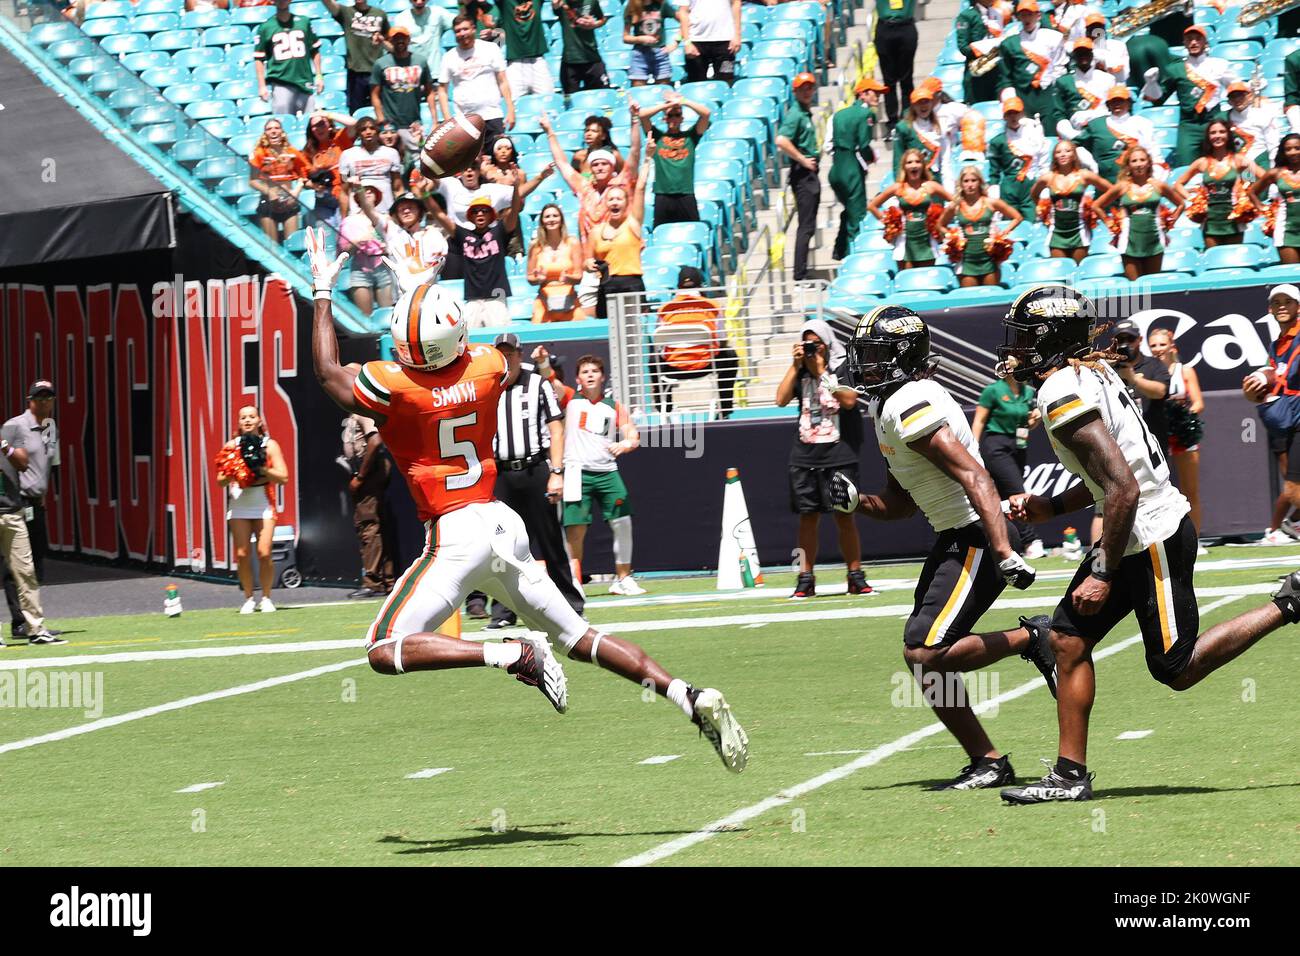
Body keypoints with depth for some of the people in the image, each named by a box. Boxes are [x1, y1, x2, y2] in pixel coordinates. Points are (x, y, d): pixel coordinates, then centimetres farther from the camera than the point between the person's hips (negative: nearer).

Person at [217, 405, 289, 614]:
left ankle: (266, 598, 2)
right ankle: (248, 599, 8)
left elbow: (283, 477, -1)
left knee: (264, 553, -12)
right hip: (239, 505, 2)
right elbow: (220, 481, 9)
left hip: (263, 505, -2)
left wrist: (262, 469, -14)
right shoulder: (231, 446, 8)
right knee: (242, 554, -5)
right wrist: (231, 475, -13)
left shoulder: (269, 445, 4)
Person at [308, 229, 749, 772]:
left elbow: (328, 375, 7)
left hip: (457, 533, -6)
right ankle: (690, 698, 0)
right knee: (577, 636, 16)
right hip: (505, 523, 6)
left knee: (384, 652, -5)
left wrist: (322, 293, 15)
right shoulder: (487, 366, -1)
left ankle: (513, 656, -20)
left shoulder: (393, 385, -14)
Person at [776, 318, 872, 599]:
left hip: (839, 456, -3)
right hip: (804, 457, 3)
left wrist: (823, 372, -14)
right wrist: (796, 365, -6)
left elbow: (849, 400, -15)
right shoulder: (800, 372, 10)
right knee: (807, 518, 4)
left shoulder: (843, 368, -1)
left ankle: (856, 577, 5)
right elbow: (782, 399, -3)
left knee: (844, 516, -2)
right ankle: (805, 579, 8)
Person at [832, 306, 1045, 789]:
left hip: (979, 541, -10)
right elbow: (900, 505, 22)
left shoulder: (911, 407, -18)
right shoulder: (891, 408, 15)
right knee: (924, 657, 6)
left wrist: (1004, 552, -33)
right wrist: (855, 500, 2)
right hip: (956, 539, 10)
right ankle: (987, 762, 11)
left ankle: (1032, 639, -2)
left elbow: (974, 477, -26)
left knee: (925, 653, -16)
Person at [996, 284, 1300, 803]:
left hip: (1152, 540, -10)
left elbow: (1124, 488, -26)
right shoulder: (1092, 372, 9)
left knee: (1177, 669, 0)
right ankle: (1070, 774, 9)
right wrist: (1051, 507, 13)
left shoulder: (1063, 396, -22)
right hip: (1140, 534, 10)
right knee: (1069, 639, 6)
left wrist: (1104, 574, -21)